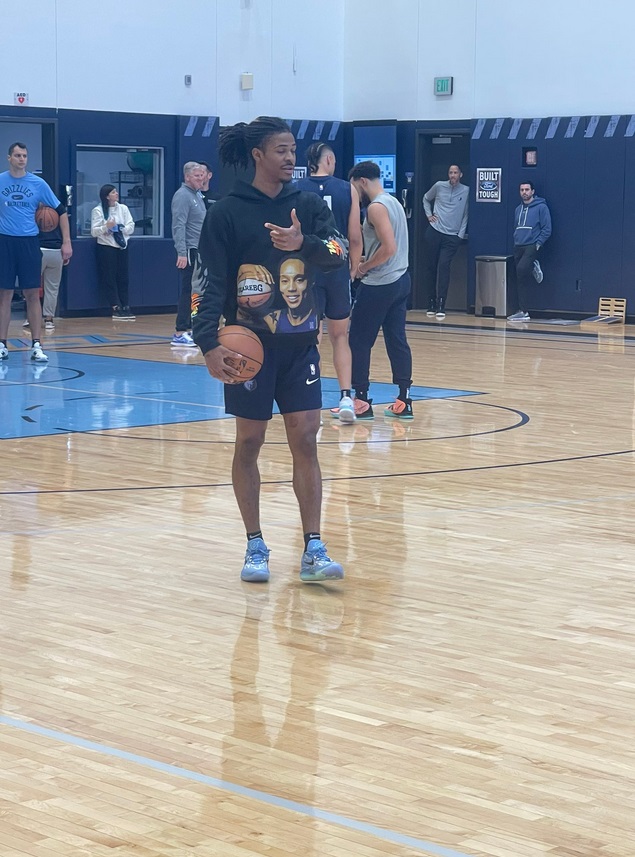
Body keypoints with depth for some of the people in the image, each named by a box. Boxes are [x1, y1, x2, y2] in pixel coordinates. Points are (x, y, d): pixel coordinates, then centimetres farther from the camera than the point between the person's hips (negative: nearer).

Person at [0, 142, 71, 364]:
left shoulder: (38, 183, 2)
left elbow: (60, 211, 5)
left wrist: (66, 242, -1)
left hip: (29, 243, 0)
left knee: (32, 294, -1)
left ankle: (36, 345, 2)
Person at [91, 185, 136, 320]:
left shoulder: (123, 208, 7)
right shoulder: (97, 211, -4)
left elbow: (131, 227, 4)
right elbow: (94, 232, -9)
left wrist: (118, 228, -11)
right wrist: (106, 227, -24)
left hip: (122, 246, 4)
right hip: (106, 248, -4)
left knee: (123, 278, 4)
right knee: (110, 278, -4)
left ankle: (125, 307, 6)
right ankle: (116, 308, -3)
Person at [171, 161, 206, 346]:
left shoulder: (198, 195, 16)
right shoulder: (183, 196, -13)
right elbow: (179, 226, -20)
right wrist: (181, 252, -26)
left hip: (200, 250, 9)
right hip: (189, 250, -9)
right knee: (189, 291, -10)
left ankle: (189, 329, 18)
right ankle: (179, 334, -9)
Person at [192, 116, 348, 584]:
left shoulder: (308, 203, 4)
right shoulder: (227, 212, -4)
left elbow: (341, 252, -9)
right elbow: (211, 281, -7)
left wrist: (304, 243, -30)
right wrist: (209, 342, -19)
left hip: (300, 344, 2)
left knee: (306, 442, -1)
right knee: (249, 443, 4)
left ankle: (314, 550, 2)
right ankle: (255, 546, 16)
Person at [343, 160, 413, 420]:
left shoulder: (376, 207, -15)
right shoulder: (393, 202, 14)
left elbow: (389, 247, -24)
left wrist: (364, 267, -12)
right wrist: (366, 260, 15)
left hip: (379, 285, -9)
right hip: (400, 280, 9)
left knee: (359, 341, 0)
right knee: (397, 340, 9)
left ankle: (361, 401, 2)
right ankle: (404, 401, 9)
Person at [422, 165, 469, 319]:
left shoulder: (466, 191, 1)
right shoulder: (439, 186, 4)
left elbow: (466, 214, 6)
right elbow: (426, 199, 22)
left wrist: (461, 234, -1)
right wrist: (429, 215, 9)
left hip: (452, 236, -2)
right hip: (434, 232, 2)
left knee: (443, 267, -14)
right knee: (430, 267, 2)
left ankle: (440, 306, -16)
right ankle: (431, 304, 12)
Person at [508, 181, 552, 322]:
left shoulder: (541, 207, -3)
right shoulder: (518, 209, 19)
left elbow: (547, 229, -7)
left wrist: (538, 244, -13)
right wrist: (516, 241, 13)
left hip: (531, 246, -8)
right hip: (518, 247, 8)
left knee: (521, 269, -25)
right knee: (522, 280, 8)